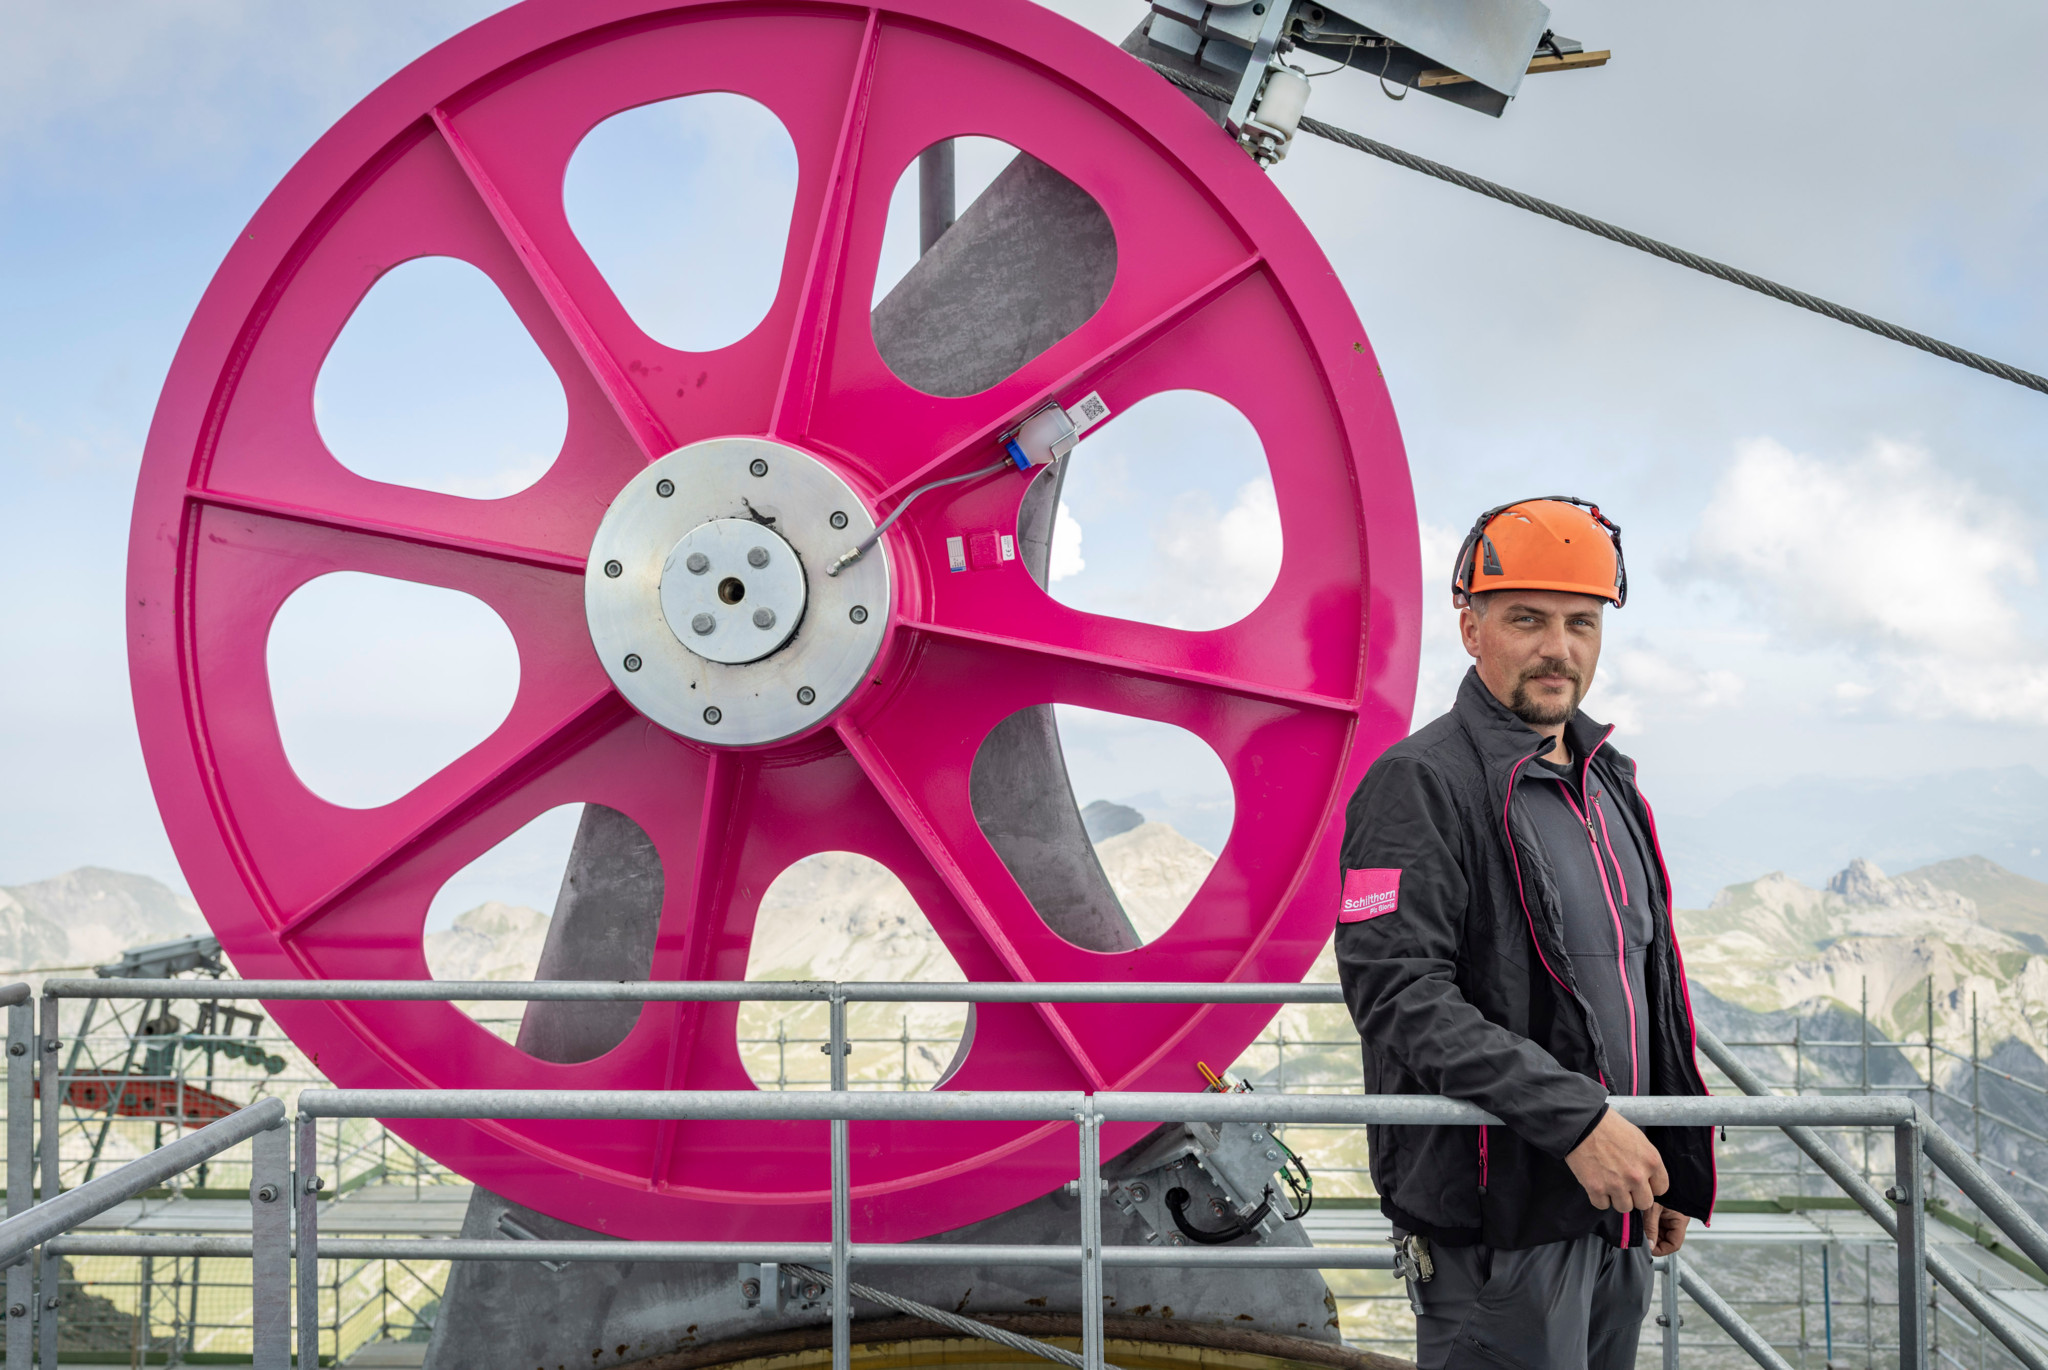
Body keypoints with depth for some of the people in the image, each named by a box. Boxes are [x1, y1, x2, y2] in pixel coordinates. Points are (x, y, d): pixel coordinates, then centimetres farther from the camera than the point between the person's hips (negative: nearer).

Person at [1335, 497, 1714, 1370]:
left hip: (1613, 1207, 8)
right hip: (1497, 1220, -8)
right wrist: (1577, 1118, -25)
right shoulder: (1422, 784, -12)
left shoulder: (1608, 783, 16)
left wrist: (1675, 1169, 21)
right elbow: (1399, 991, -22)